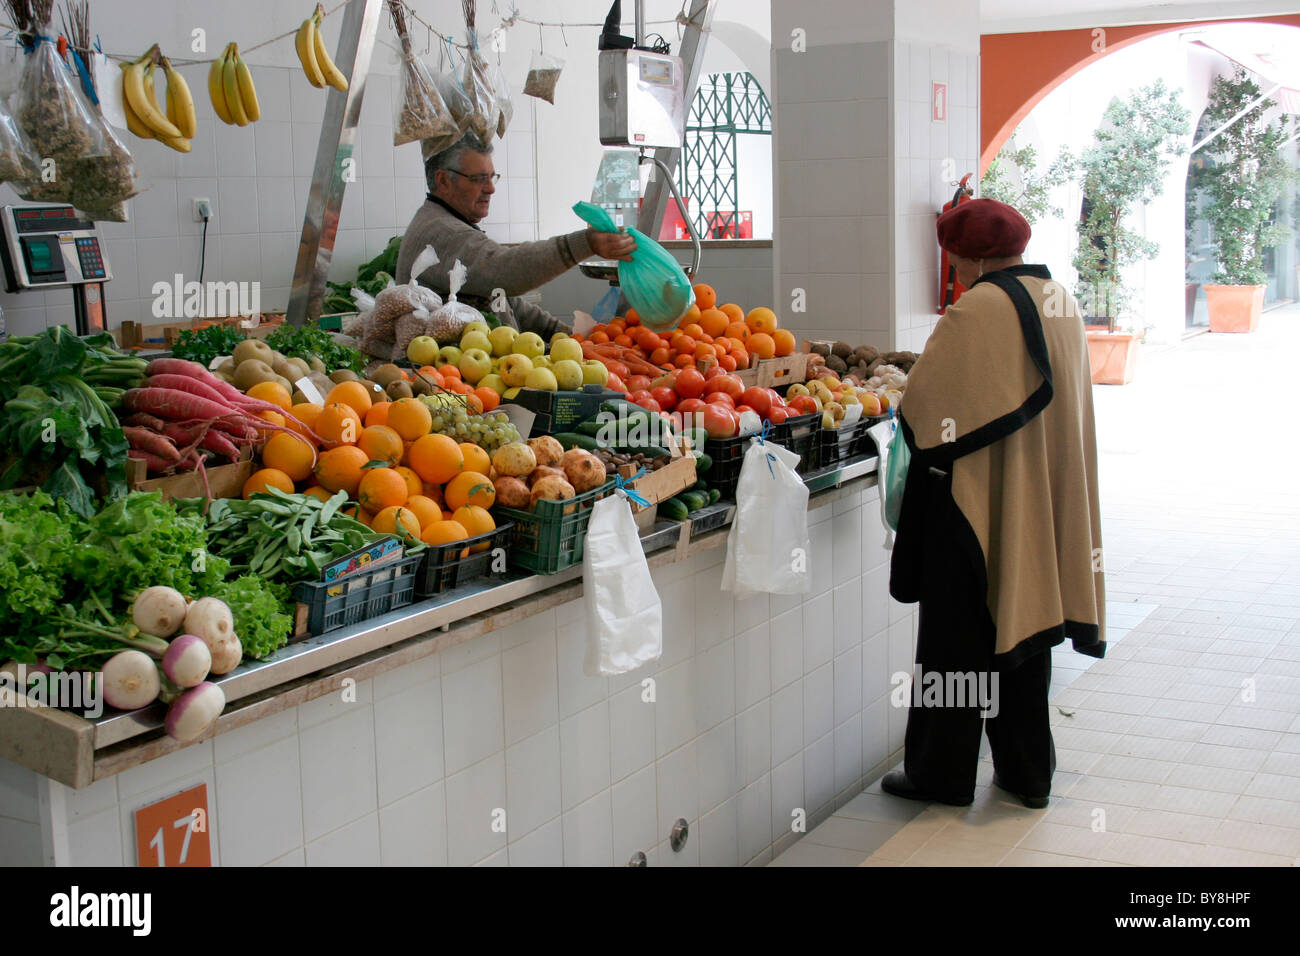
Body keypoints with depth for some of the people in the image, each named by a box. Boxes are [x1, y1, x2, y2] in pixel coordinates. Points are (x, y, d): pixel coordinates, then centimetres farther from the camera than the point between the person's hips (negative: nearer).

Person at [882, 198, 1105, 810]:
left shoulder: (979, 308, -18)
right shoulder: (1060, 301, 7)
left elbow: (922, 403, -16)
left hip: (979, 494, -8)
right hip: (1043, 498, 8)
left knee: (958, 634, 3)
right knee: (1023, 619, 15)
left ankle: (940, 772, 14)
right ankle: (1028, 771, 23)